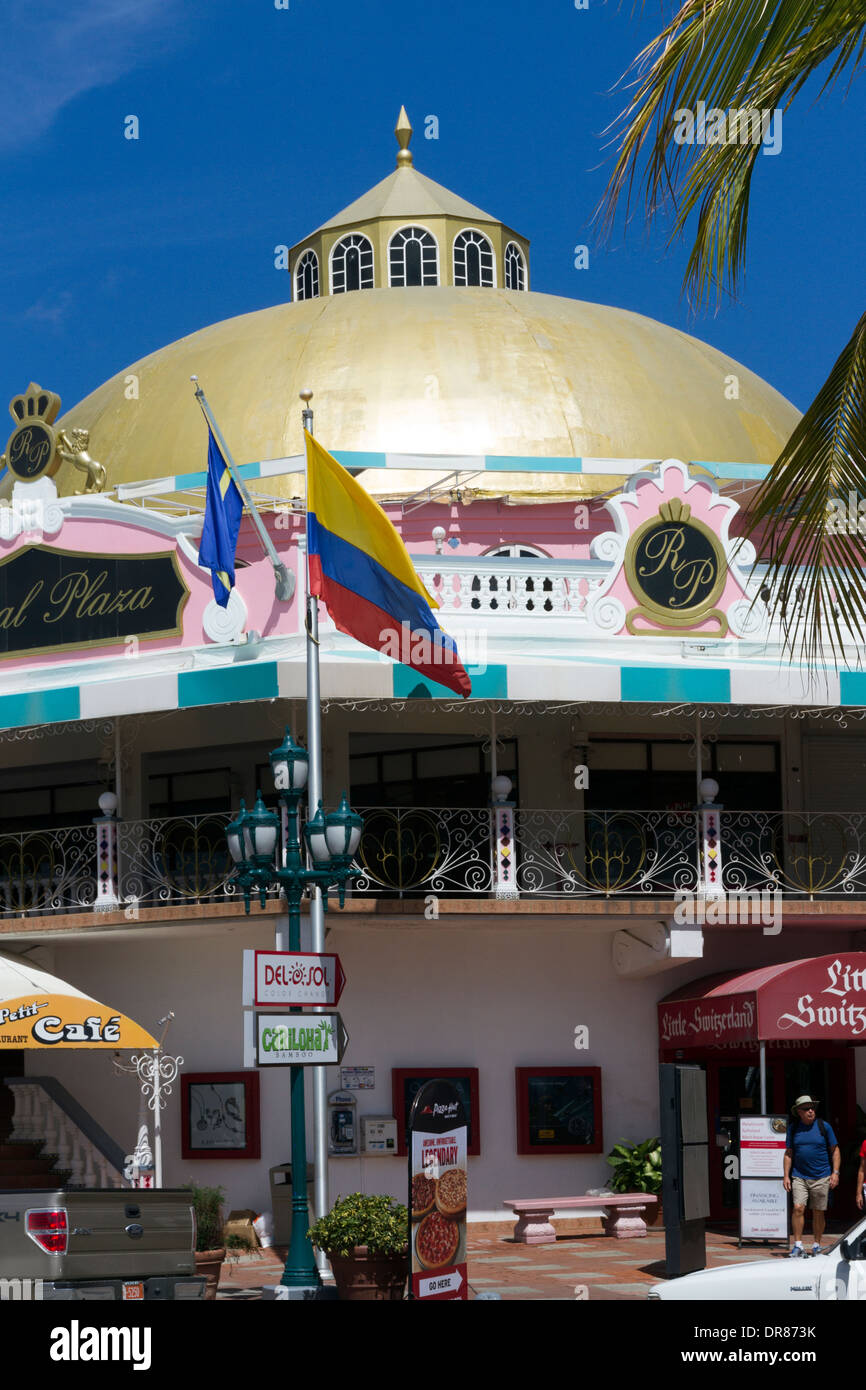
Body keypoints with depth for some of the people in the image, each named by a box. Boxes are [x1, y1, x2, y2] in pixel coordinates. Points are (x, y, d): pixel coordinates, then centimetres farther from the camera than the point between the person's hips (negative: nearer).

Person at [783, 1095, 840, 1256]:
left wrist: (835, 1173, -3)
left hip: (821, 1177, -1)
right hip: (799, 1176, 1)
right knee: (798, 1208, -13)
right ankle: (797, 1245, -9)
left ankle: (816, 1245, 16)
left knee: (818, 1212, 3)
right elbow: (789, 1153, 12)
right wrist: (786, 1176, 4)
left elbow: (835, 1151, 6)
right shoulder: (793, 1129, 7)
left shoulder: (824, 1127, 2)